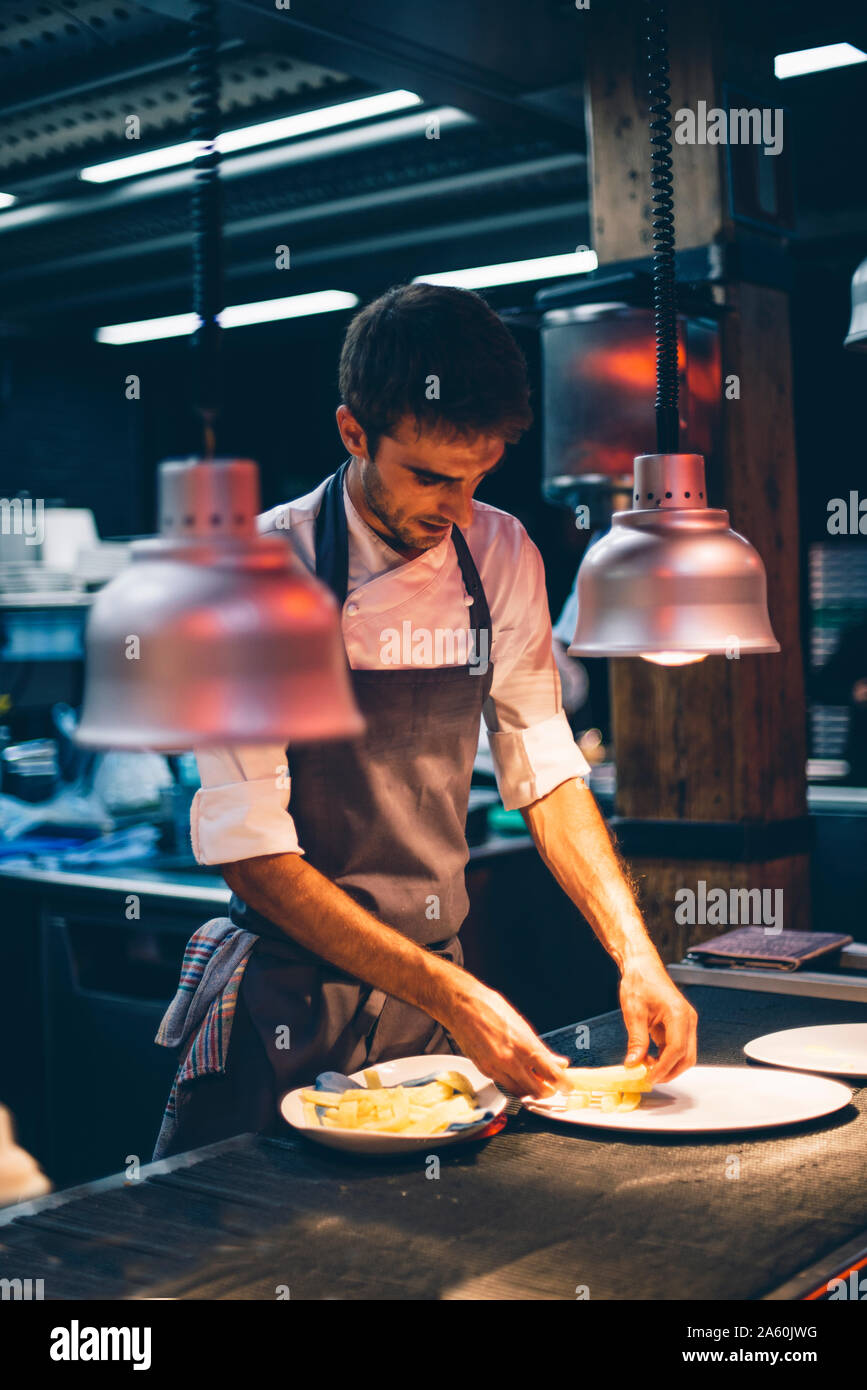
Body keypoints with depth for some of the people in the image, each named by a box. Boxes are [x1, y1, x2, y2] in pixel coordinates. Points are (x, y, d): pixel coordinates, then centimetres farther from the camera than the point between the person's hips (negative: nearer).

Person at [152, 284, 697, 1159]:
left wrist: (635, 953, -9)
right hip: (287, 1010, -4)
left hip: (438, 979, 5)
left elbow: (545, 770, 3)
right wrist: (451, 996, -26)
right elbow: (248, 848, -21)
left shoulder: (502, 559, -3)